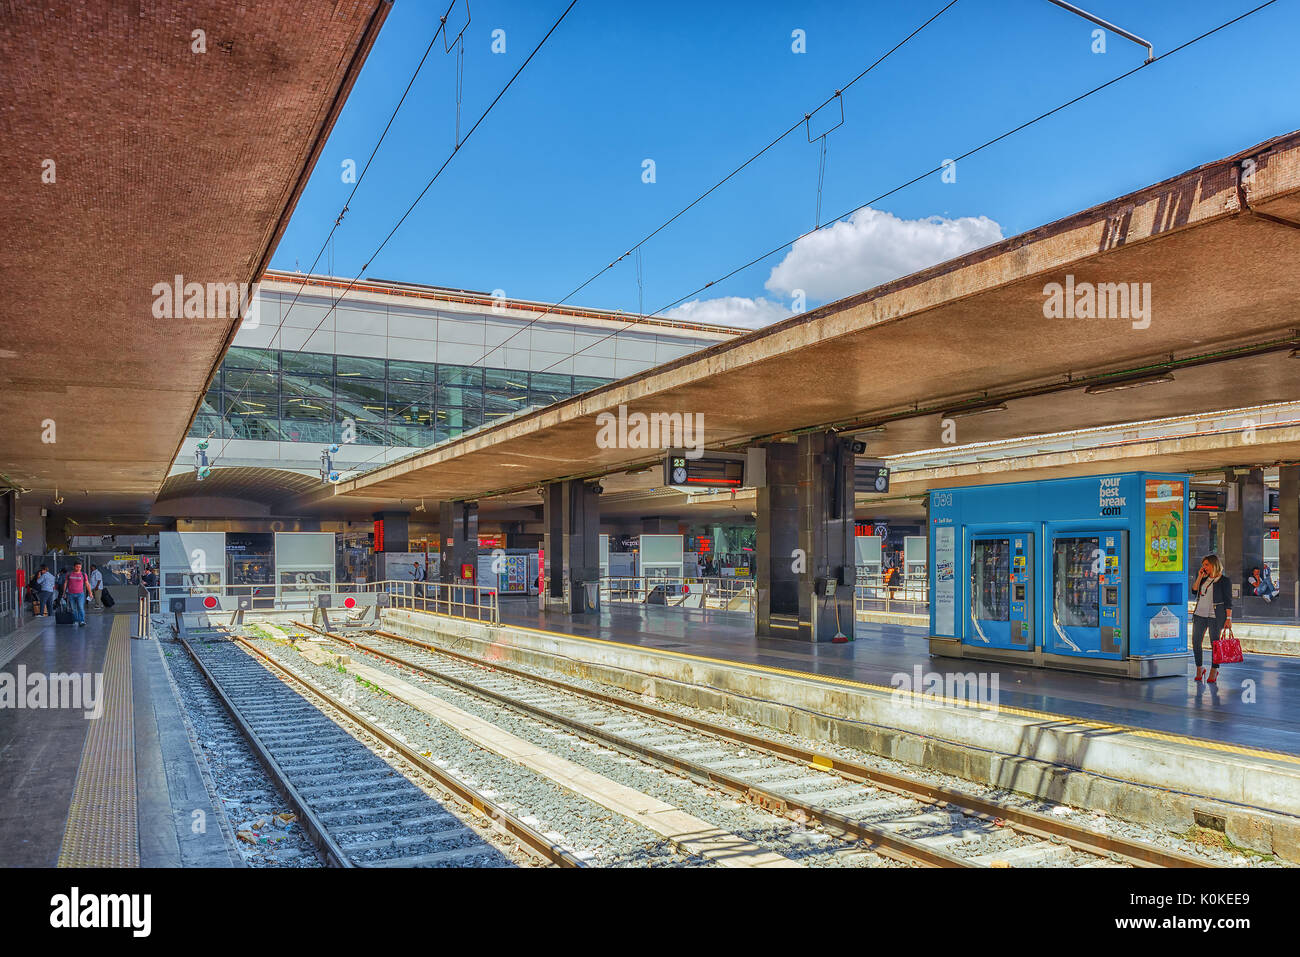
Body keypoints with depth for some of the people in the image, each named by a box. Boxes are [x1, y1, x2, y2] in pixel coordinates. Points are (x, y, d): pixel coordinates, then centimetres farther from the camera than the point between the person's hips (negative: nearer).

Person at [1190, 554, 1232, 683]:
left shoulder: (1224, 581, -3)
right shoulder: (1204, 578, 13)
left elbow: (1228, 601, -6)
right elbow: (1194, 591, 6)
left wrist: (1229, 618, -12)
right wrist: (1199, 577, 1)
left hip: (1215, 616, -5)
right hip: (1199, 614, 6)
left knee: (1215, 643, 1)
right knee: (1196, 642, 4)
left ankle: (1214, 671, 14)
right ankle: (1199, 669, 16)